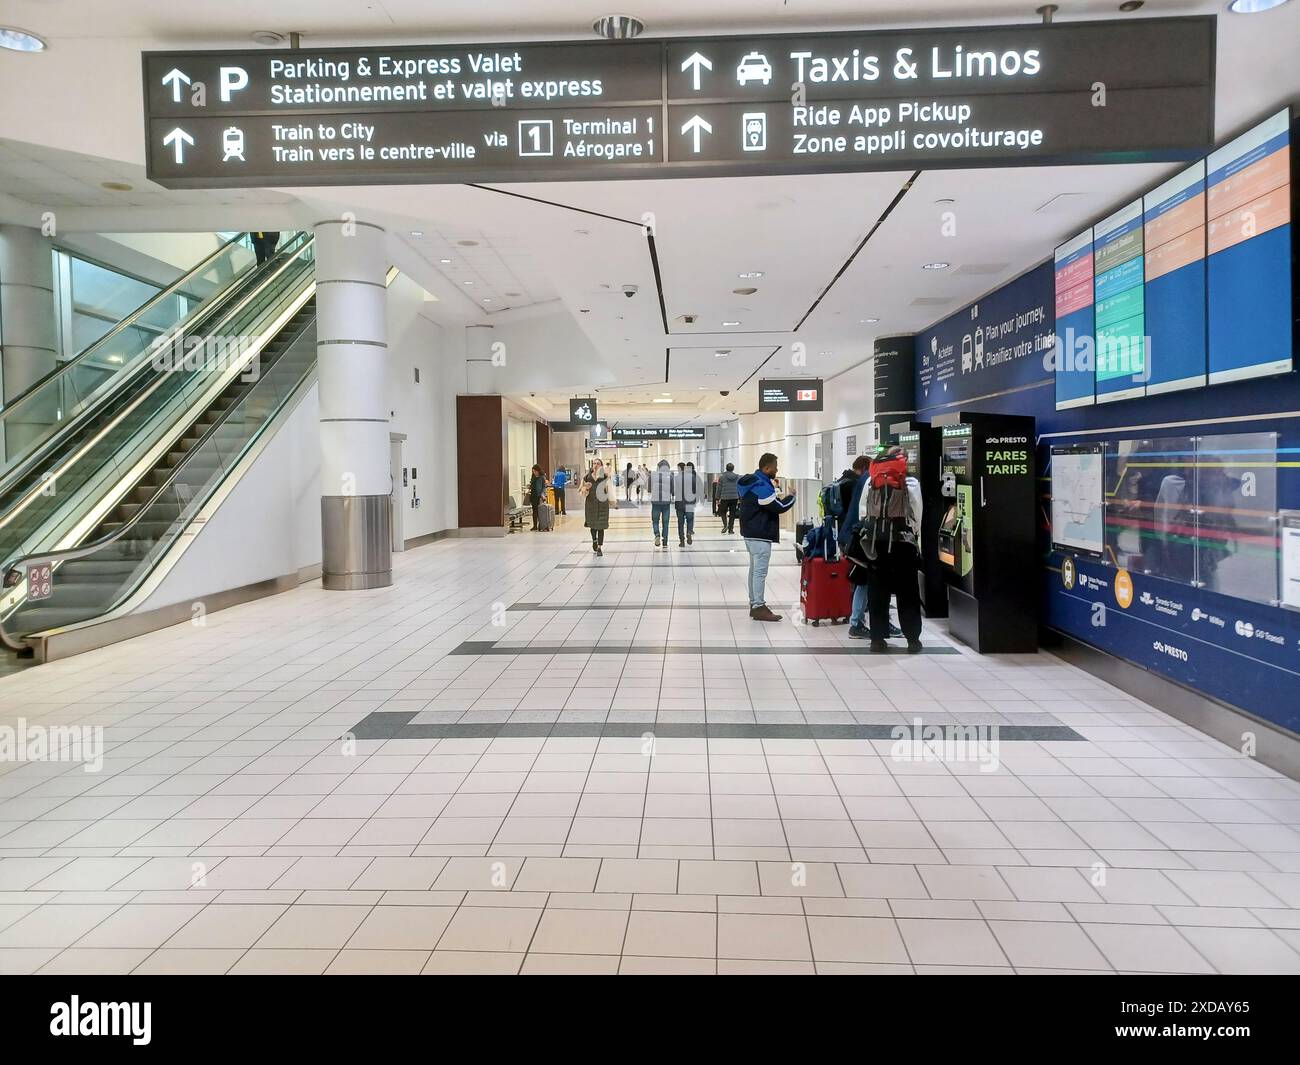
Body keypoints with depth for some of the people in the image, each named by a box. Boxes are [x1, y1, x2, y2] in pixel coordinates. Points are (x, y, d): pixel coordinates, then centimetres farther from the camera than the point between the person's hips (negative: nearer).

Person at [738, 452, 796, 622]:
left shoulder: (752, 482, 12)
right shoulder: (762, 486, -20)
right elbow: (779, 507, -17)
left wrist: (778, 499, 9)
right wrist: (791, 497, 0)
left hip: (750, 533, 11)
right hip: (760, 535, -11)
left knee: (755, 568, 16)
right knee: (760, 571, -7)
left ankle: (754, 603, 22)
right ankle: (759, 607, -5)